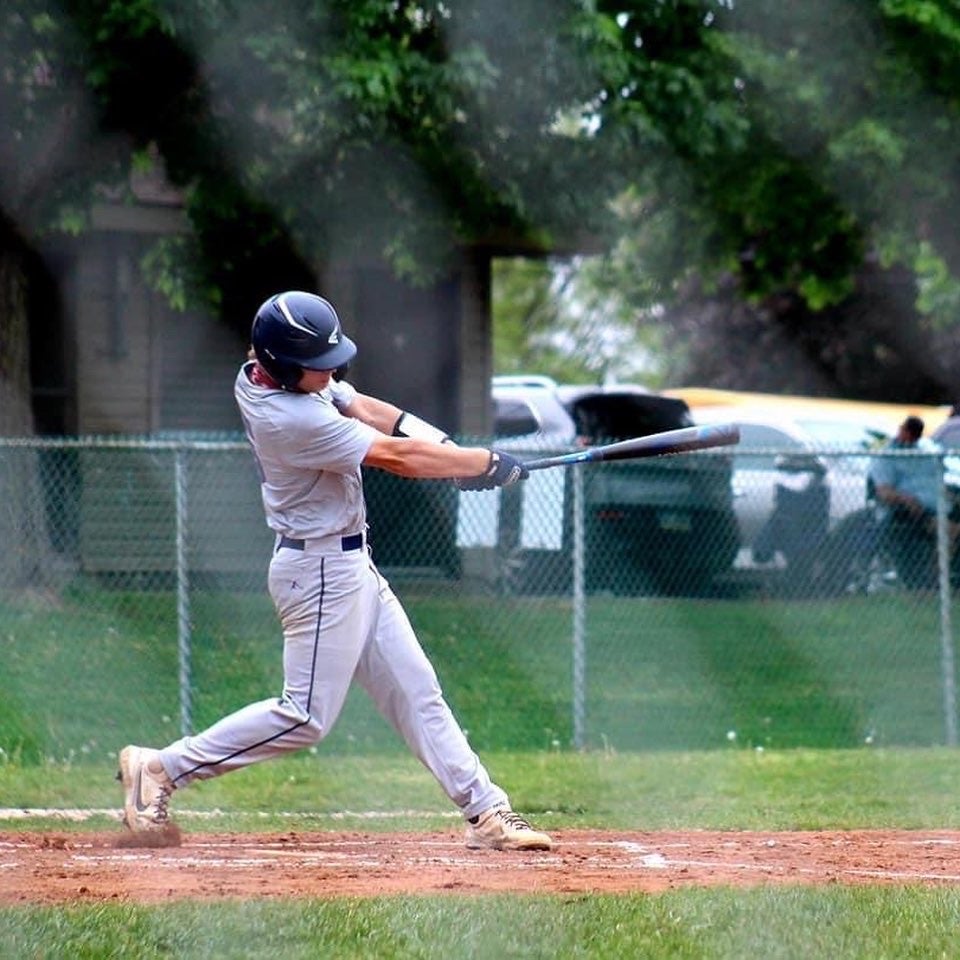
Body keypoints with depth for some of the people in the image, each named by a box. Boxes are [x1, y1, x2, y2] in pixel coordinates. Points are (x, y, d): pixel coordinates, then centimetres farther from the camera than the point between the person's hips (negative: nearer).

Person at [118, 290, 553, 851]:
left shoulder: (263, 373, 1)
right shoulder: (292, 419, -27)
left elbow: (360, 406, 8)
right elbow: (396, 458, -23)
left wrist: (443, 445, -7)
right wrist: (490, 464, -14)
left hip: (349, 566, 10)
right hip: (321, 572, -10)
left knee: (414, 690, 9)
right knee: (307, 716, -5)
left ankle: (485, 811, 11)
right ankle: (163, 768, 1)